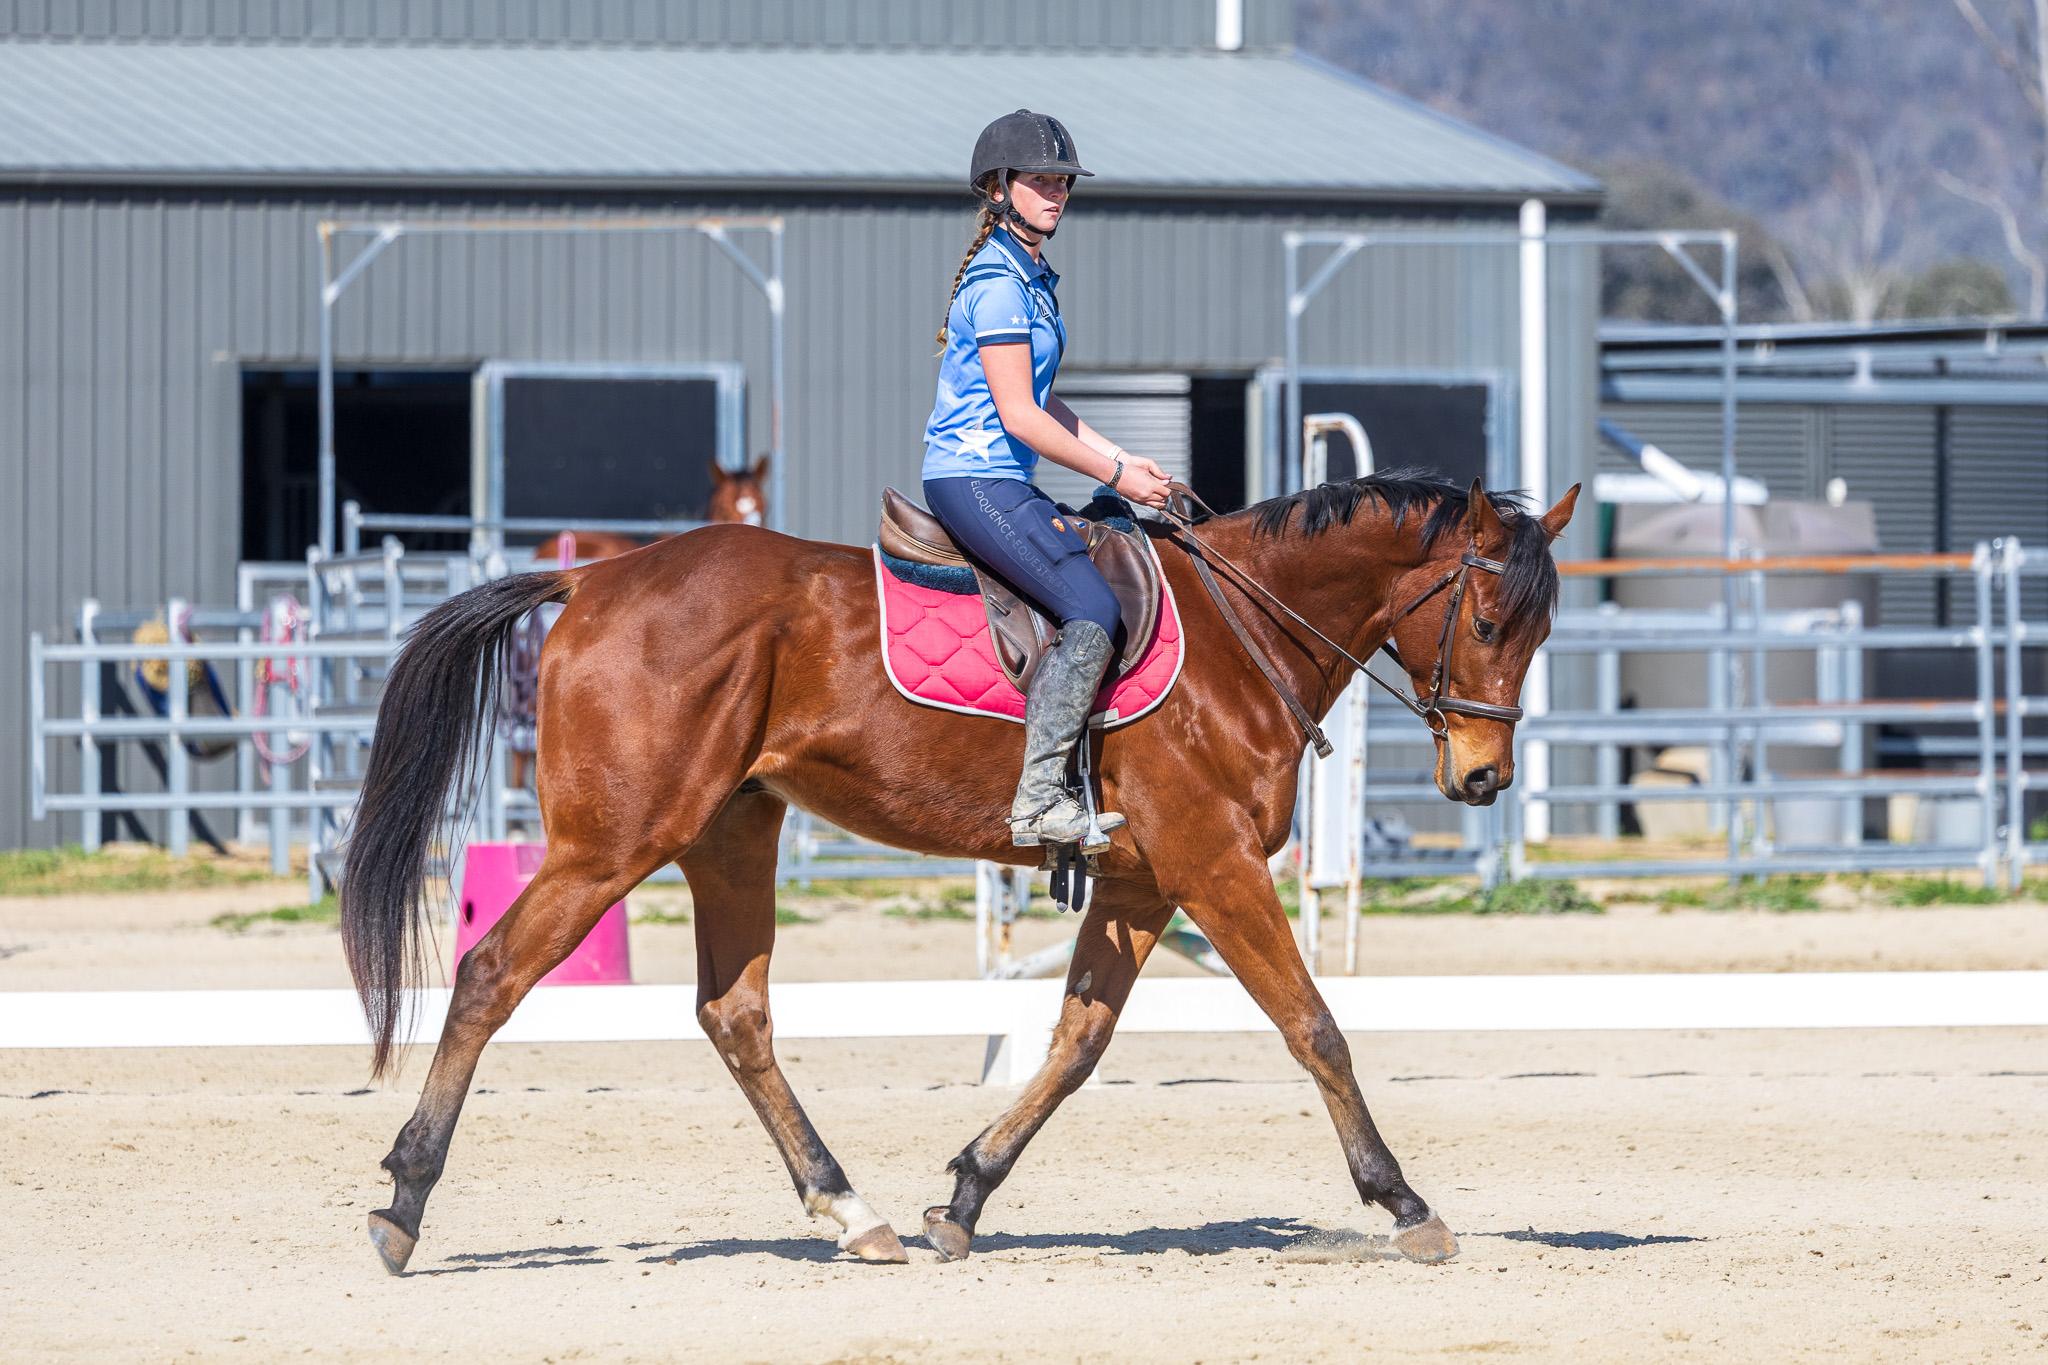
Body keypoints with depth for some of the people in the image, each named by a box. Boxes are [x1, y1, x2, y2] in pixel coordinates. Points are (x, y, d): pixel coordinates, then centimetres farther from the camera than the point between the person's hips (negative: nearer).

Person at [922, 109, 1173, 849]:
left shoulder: (1033, 278, 17)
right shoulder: (998, 282, -14)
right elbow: (1019, 416, -18)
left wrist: (1124, 458, 15)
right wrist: (1114, 475, -12)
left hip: (1001, 482, 11)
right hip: (975, 479, -11)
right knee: (1092, 610, -20)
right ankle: (1038, 799, -24)